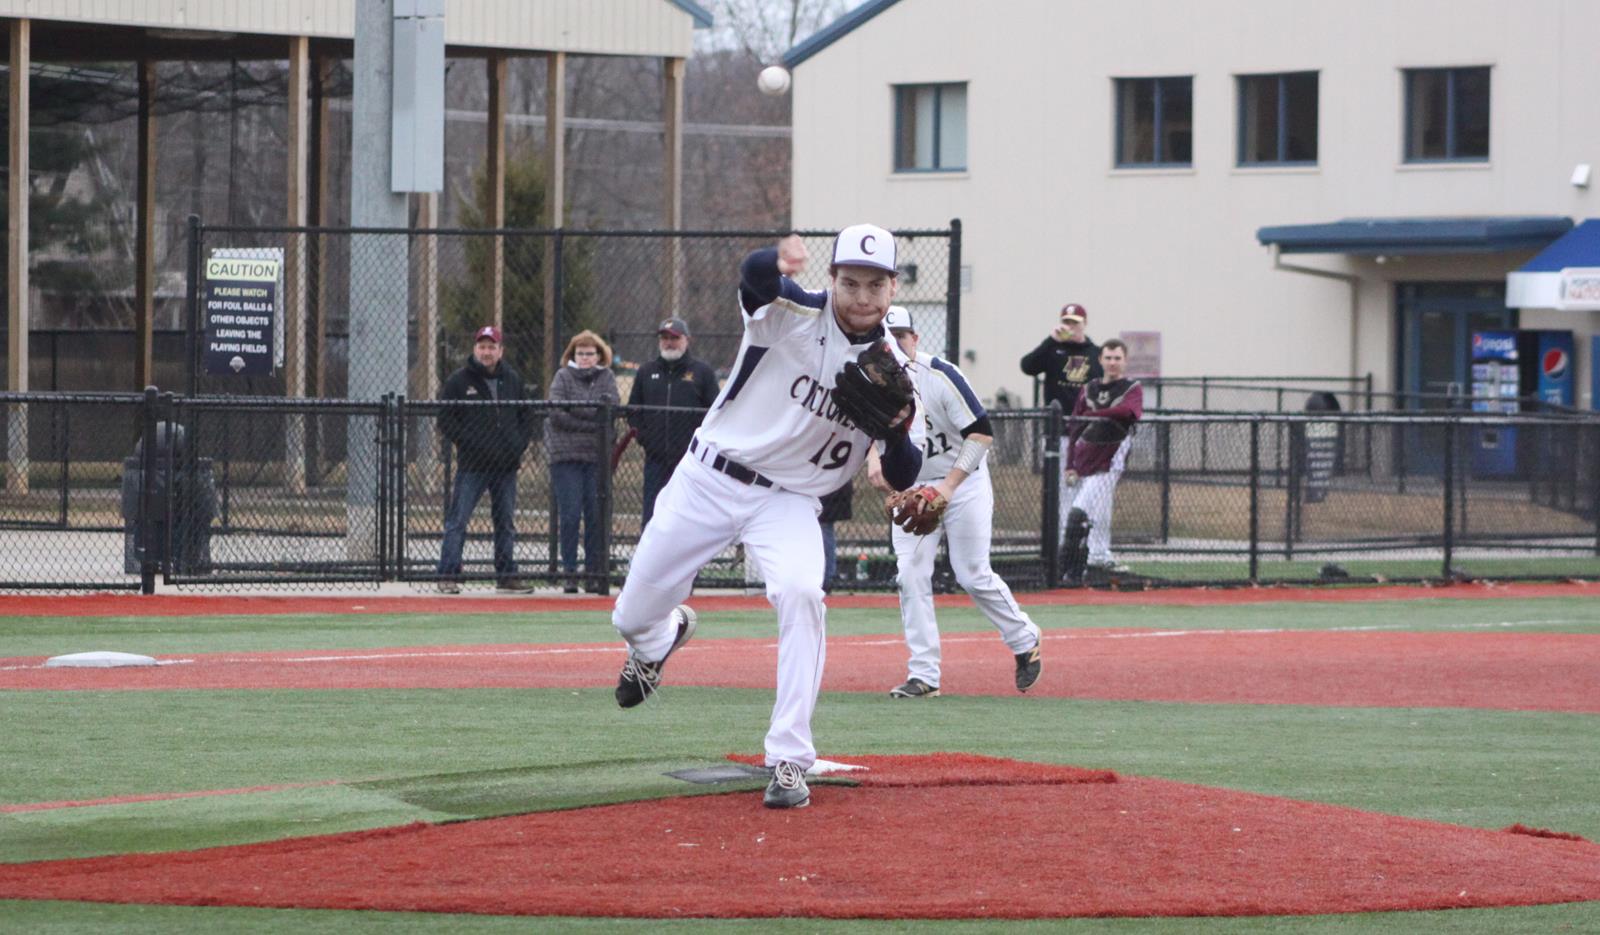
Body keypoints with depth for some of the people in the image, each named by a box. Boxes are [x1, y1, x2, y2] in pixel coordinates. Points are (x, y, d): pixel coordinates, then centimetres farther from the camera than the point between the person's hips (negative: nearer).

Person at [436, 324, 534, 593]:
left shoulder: (513, 381, 12)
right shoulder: (459, 382, -2)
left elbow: (527, 417, 19)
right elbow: (446, 421, -4)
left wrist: (519, 445, 3)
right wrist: (470, 444, -13)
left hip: (507, 465, 4)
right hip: (472, 466, -4)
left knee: (506, 522, 10)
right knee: (457, 521, -7)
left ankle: (506, 575, 17)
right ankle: (448, 575, -6)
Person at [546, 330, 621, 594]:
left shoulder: (607, 377, 13)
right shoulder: (563, 377, 6)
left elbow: (613, 406, -4)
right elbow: (557, 414, -6)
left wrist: (577, 409, -14)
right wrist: (592, 424, -10)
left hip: (597, 457, 2)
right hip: (566, 455, -2)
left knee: (596, 515, 1)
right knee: (570, 515, -5)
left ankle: (596, 572, 4)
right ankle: (570, 572, -1)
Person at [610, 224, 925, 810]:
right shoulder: (792, 312, -13)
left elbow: (902, 479, -4)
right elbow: (754, 277, -38)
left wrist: (897, 427, -26)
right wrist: (778, 261, -64)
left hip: (788, 502, 1)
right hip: (709, 478, 0)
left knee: (800, 595, -30)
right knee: (633, 618, 5)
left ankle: (789, 761, -24)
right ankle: (664, 637, 47)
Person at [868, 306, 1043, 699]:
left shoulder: (941, 376, -20)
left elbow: (982, 432, -20)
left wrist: (949, 486, -26)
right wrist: (873, 459, -10)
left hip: (963, 484, -4)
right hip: (910, 487, 5)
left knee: (973, 576, -5)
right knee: (911, 576, -7)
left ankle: (1024, 641, 20)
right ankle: (923, 676, -4)